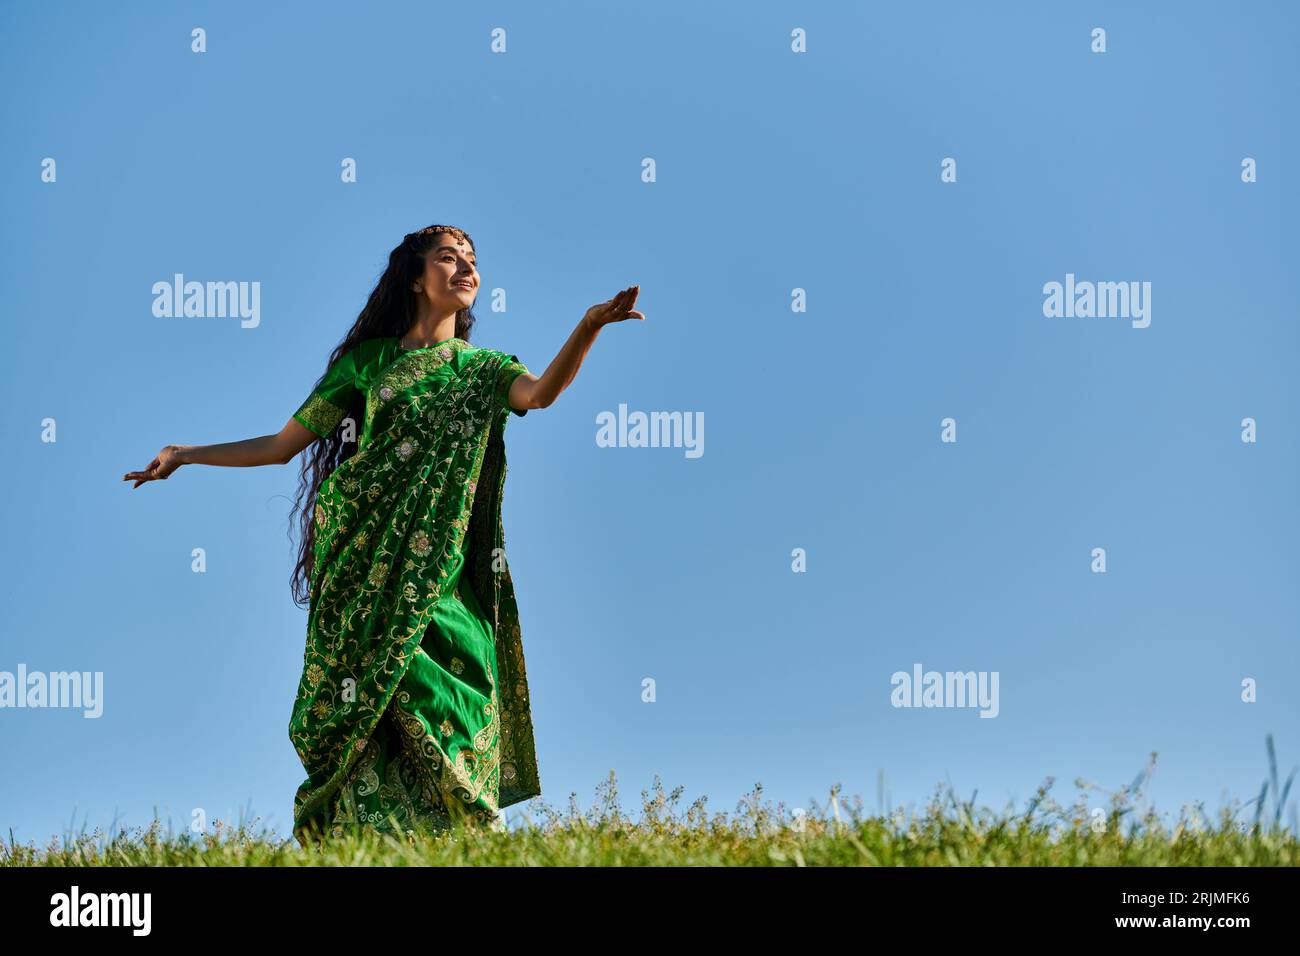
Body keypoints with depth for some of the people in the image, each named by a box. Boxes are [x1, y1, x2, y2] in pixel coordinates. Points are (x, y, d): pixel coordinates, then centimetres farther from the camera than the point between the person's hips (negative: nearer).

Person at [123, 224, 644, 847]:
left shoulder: (483, 371, 11)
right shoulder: (365, 361, 12)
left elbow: (541, 391, -12)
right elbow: (281, 445, 15)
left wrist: (591, 324, -28)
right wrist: (185, 454, 10)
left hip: (440, 580, 0)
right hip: (363, 568, 0)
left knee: (445, 716, -9)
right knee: (368, 717, -5)